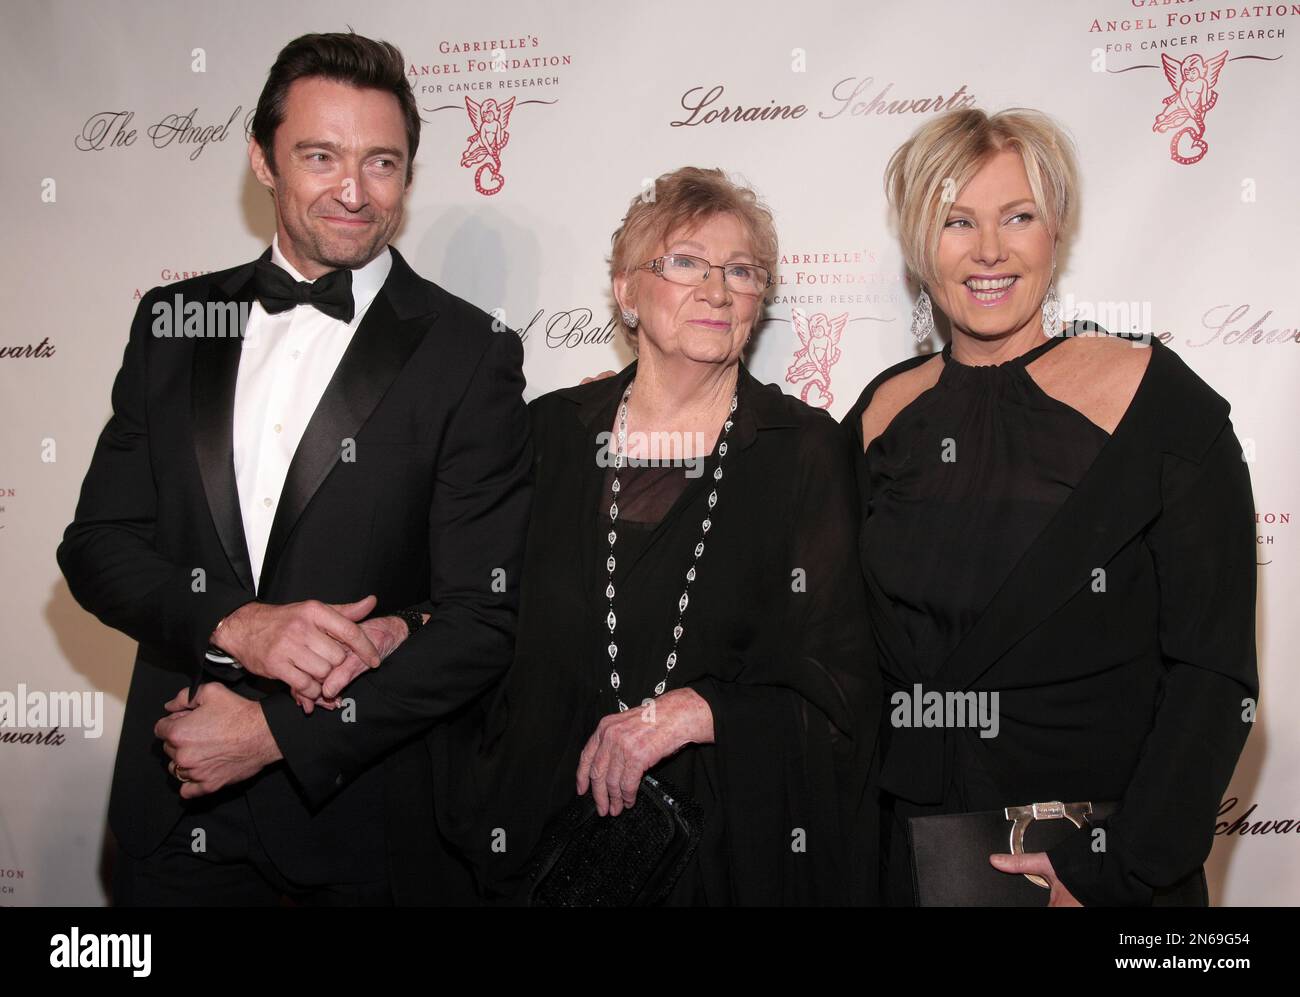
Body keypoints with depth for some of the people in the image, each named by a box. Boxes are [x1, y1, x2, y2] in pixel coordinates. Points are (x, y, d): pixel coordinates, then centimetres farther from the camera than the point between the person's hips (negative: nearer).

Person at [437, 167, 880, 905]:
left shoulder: (808, 449, -4)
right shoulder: (550, 432, 1)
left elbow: (844, 683, -7)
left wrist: (697, 710, -20)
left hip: (743, 843, -1)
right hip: (556, 834, 2)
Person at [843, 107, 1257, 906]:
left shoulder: (1155, 399, -11)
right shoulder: (885, 413, 0)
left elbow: (1215, 674, -12)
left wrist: (1120, 869, -17)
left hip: (1102, 859, -3)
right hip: (911, 848, 3)